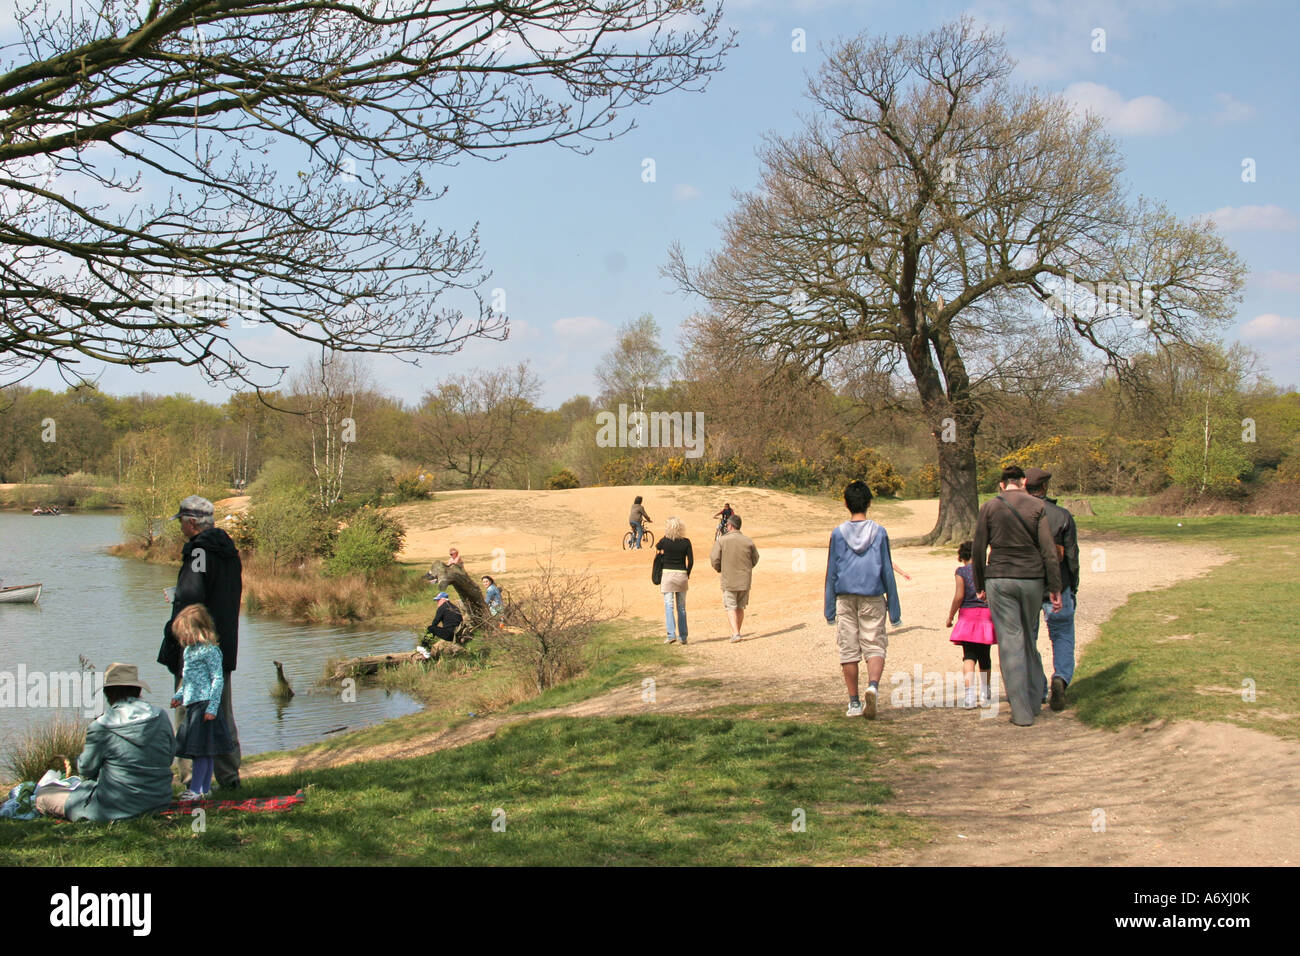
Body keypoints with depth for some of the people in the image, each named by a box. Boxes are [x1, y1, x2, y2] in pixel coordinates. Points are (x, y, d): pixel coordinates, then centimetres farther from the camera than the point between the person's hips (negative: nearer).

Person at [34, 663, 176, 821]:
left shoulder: (100, 728, -16)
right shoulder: (161, 716, -5)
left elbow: (86, 769, -3)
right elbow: (169, 757, 6)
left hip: (115, 810, -6)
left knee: (42, 795, 10)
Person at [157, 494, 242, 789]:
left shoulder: (199, 552, -15)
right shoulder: (229, 551, 12)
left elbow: (188, 600, -20)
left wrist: (173, 643, -15)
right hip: (224, 649, 8)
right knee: (223, 715, 15)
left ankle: (192, 781, 0)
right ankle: (228, 775, 19)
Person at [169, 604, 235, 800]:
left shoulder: (210, 650, -13)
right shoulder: (189, 651, 15)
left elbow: (218, 680, -16)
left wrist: (212, 707, -19)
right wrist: (179, 696, 20)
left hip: (205, 704, -9)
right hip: (192, 705, 9)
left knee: (201, 749, -7)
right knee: (202, 751, 12)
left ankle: (196, 789, -6)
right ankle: (206, 787, 17)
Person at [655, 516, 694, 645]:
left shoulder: (664, 541, -5)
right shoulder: (686, 542, -3)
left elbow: (656, 555, 9)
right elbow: (691, 561, -2)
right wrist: (687, 574, 10)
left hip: (667, 574, -2)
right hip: (682, 575, 2)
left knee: (668, 606, -1)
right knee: (681, 607, 9)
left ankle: (671, 634, -13)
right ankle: (682, 636, 10)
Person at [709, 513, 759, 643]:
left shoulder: (721, 540, -10)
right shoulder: (748, 541, -2)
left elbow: (714, 559, -10)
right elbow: (755, 559, 7)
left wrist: (719, 569, 11)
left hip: (729, 580, -3)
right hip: (745, 580, 3)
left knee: (730, 607, 2)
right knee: (740, 607, 15)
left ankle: (735, 633, -11)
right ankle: (737, 632, 22)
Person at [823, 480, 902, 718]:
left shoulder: (838, 534, 1)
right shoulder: (879, 533, 1)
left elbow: (831, 573, 3)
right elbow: (887, 571, 3)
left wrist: (829, 609, 9)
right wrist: (894, 609, 8)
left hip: (845, 598, 1)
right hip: (872, 599, 0)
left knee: (848, 650, 6)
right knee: (874, 646, 2)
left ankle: (854, 703, 9)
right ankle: (873, 686, -25)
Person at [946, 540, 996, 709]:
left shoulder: (962, 571, -3)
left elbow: (959, 596, -9)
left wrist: (950, 616, 1)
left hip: (968, 614, -3)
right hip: (987, 613, 3)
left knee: (969, 656, -5)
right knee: (985, 656, 15)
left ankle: (970, 693, -22)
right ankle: (985, 694, 28)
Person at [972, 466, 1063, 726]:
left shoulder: (989, 507, -1)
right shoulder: (1037, 507, -1)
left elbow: (978, 551, 0)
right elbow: (1048, 550, -5)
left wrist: (979, 585, 11)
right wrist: (1055, 588, 0)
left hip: (999, 579, -1)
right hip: (1031, 578, 1)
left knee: (1010, 641, 1)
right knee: (1029, 638, 18)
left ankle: (1022, 712, -2)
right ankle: (1035, 700, 26)